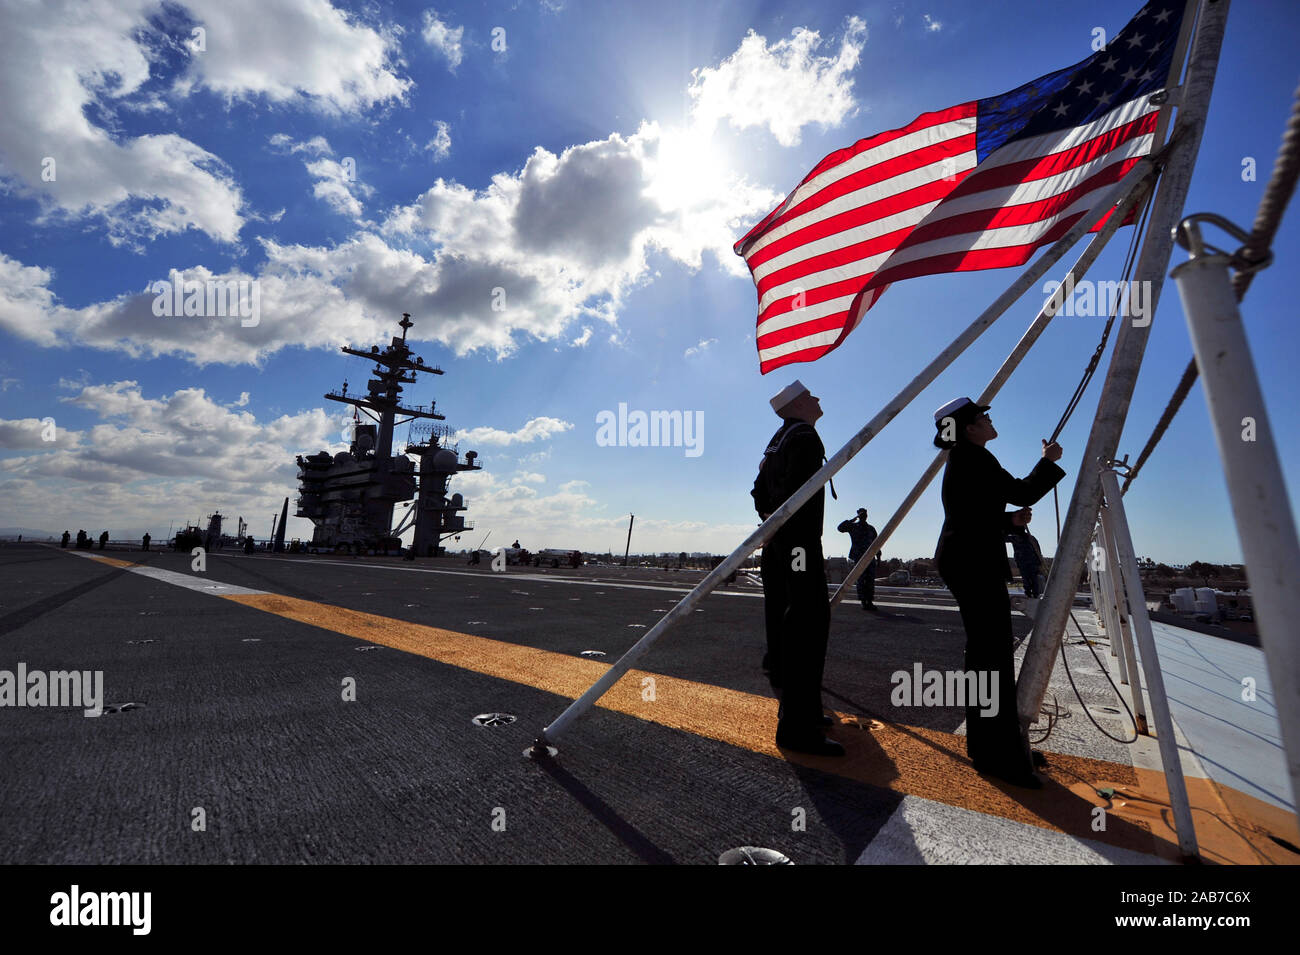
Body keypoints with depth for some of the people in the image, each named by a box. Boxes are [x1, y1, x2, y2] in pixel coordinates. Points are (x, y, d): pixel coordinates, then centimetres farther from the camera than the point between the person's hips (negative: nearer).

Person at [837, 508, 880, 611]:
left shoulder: (871, 529, 17)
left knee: (871, 580, -3)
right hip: (858, 557, -3)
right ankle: (863, 602, -3)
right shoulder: (853, 527, 7)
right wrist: (851, 521, -13)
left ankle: (870, 602, 0)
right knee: (861, 580, -6)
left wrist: (878, 558, 12)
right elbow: (840, 528, -10)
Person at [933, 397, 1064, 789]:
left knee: (984, 653, 14)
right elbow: (1022, 492, -11)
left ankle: (987, 748, 25)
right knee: (994, 656, -8)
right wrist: (1049, 462, 4)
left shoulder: (963, 460, 19)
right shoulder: (974, 457, -12)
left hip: (968, 562, 11)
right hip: (975, 564, -11)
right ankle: (1001, 756, -2)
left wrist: (1011, 520, 13)